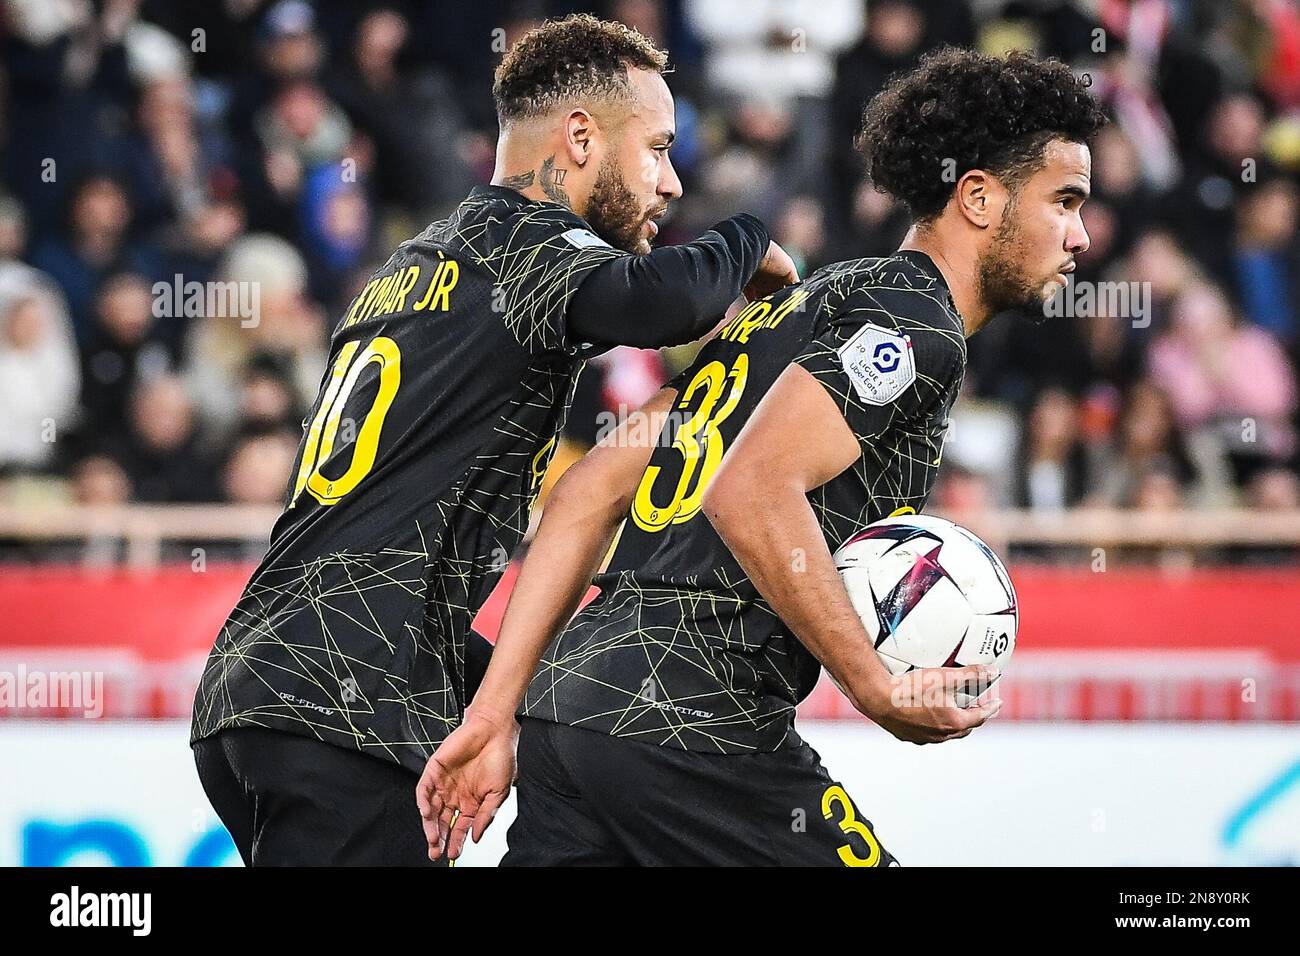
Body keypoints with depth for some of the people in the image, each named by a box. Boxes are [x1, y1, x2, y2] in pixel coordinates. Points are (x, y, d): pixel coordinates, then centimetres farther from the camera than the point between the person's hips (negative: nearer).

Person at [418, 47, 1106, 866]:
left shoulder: (806, 305, 24)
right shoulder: (917, 322, -5)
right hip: (693, 720, -9)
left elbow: (592, 491, 18)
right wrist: (882, 691, -12)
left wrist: (494, 713, 14)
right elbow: (751, 495, -20)